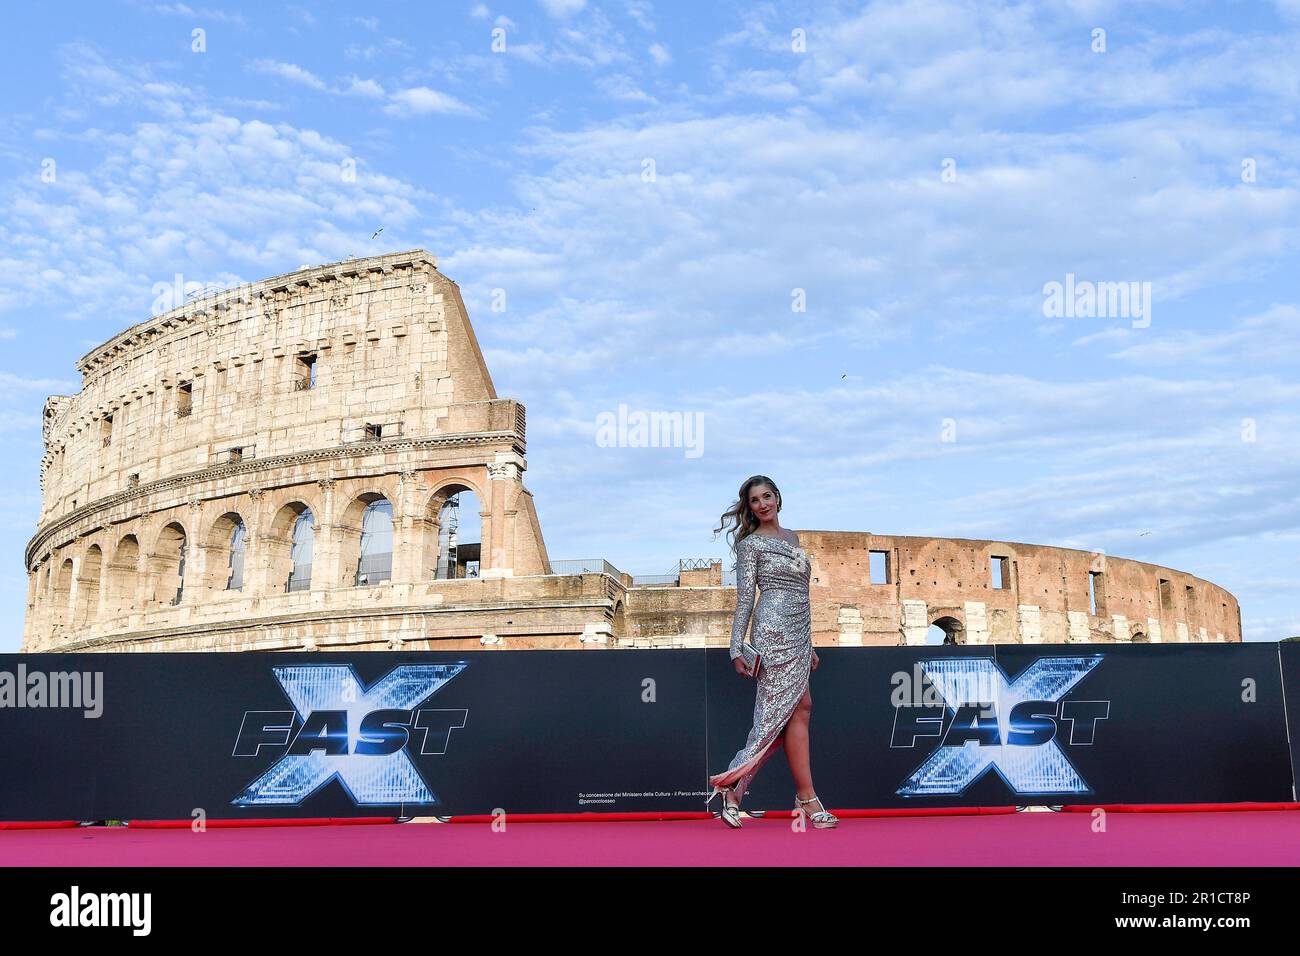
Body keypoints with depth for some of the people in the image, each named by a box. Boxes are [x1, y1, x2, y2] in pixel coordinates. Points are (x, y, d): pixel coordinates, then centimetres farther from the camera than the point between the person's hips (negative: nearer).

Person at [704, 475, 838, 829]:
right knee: (798, 707, -7)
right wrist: (736, 648, -10)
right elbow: (744, 598, -5)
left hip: (798, 631, 8)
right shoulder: (751, 543, -1)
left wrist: (809, 644, 23)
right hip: (774, 627, -8)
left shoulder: (792, 537, 20)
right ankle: (807, 798, -1)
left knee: (798, 708, 2)